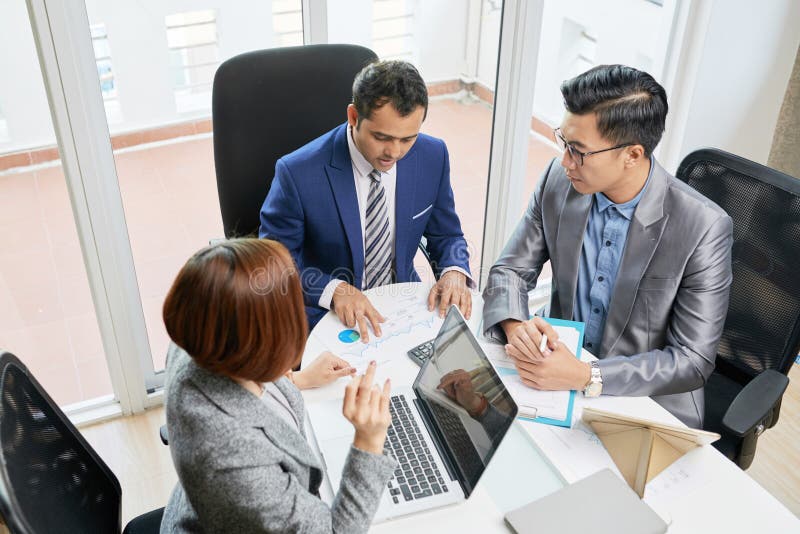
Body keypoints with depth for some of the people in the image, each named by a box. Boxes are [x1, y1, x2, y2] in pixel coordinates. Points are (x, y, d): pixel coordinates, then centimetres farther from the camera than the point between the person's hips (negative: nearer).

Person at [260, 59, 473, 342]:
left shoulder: (433, 156, -6)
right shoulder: (298, 173, -19)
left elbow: (446, 235, 8)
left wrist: (455, 272, -14)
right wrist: (334, 289, -27)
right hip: (327, 316, -2)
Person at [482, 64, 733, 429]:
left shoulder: (704, 228, -21)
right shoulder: (558, 180, -9)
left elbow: (694, 360, -17)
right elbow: (511, 269, 0)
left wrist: (587, 377, -30)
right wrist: (514, 326, -23)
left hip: (647, 402, -4)